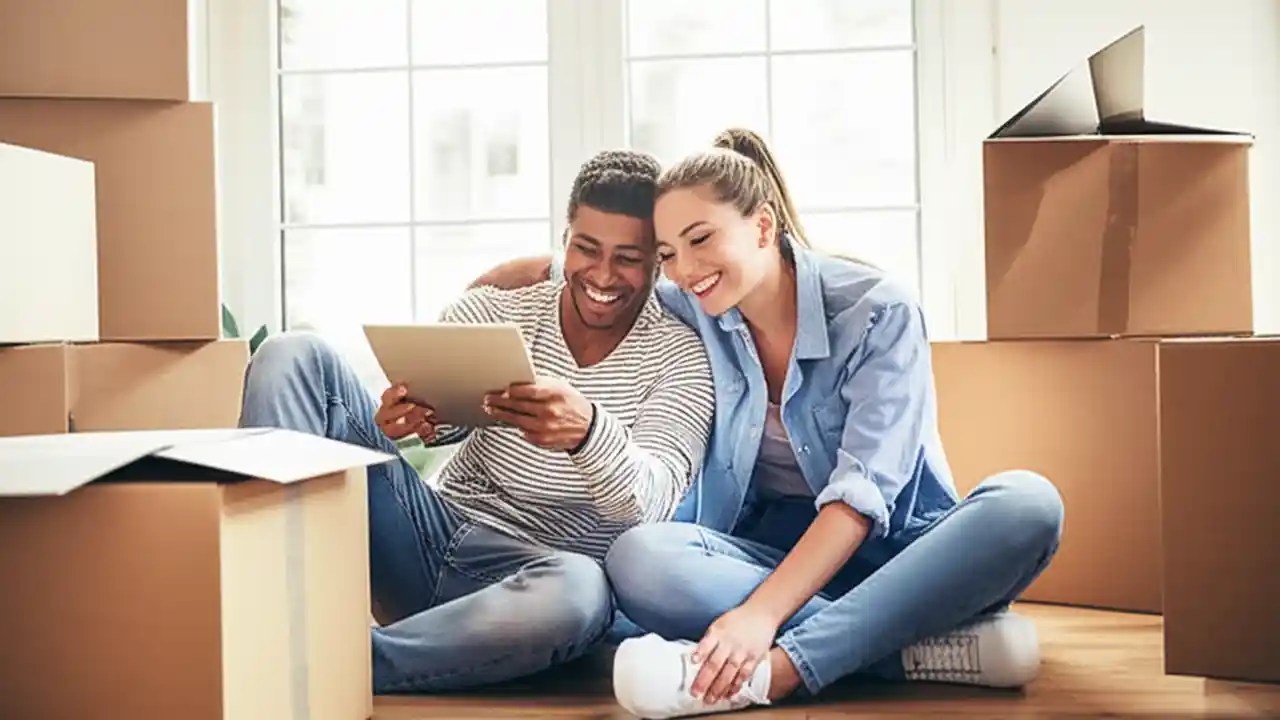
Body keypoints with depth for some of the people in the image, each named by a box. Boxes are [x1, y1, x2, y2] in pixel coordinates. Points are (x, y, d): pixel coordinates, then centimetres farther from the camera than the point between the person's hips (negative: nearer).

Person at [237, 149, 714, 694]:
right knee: (296, 357, -9)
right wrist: (397, 419, -29)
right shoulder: (494, 312, 5)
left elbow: (652, 502, -20)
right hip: (432, 535, 4)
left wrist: (588, 430, -43)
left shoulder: (679, 358, -4)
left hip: (526, 581, -3)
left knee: (580, 589, -42)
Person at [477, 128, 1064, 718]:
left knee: (1026, 503, -34)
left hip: (893, 544, -2)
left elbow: (862, 490, -22)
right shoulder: (690, 311, 0)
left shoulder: (879, 312, -13)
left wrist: (762, 613, -33)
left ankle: (775, 669, -42)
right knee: (640, 558, -29)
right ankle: (924, 643, -33)